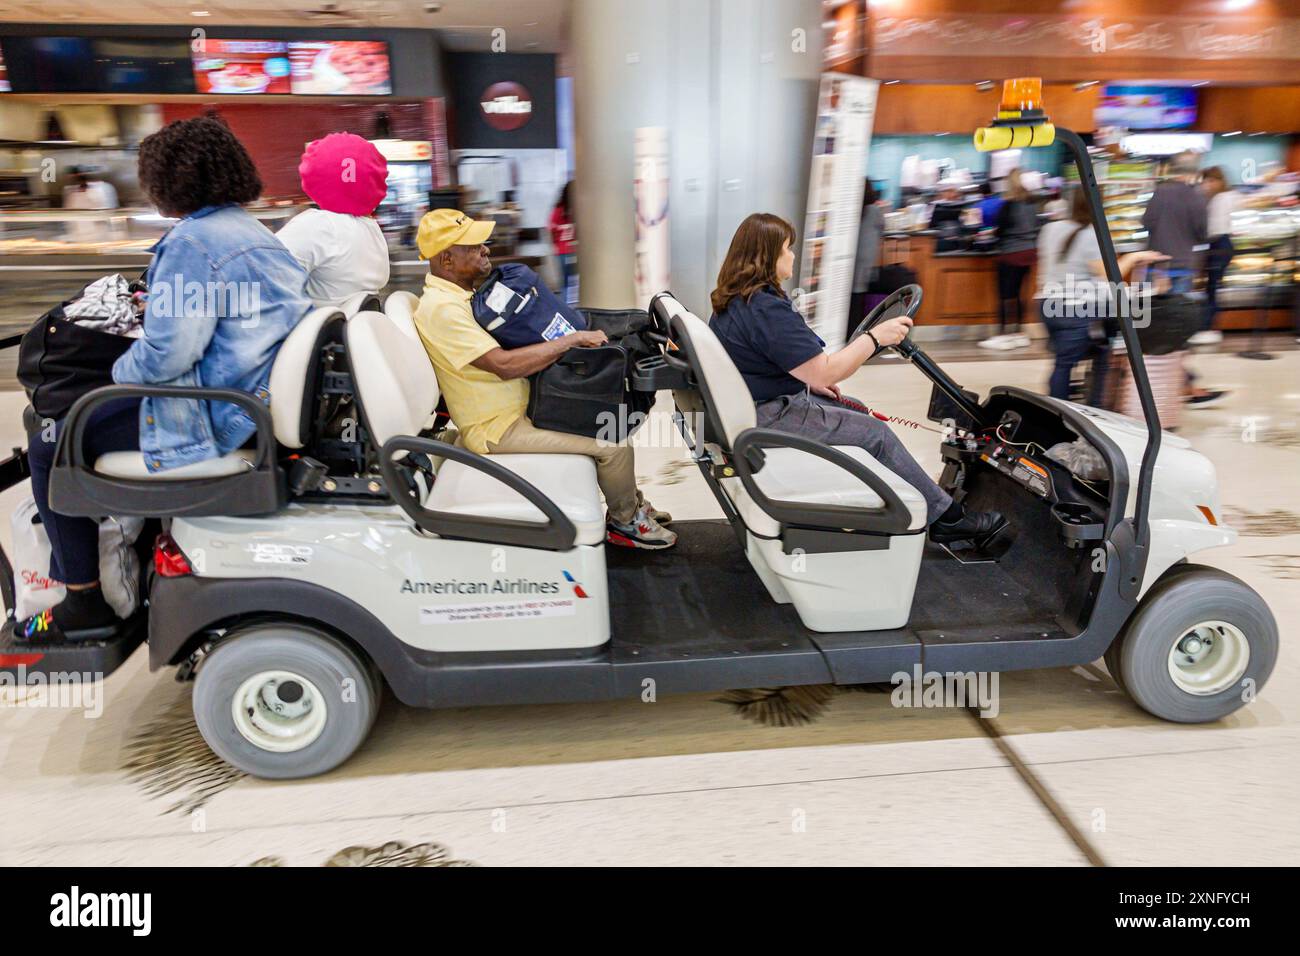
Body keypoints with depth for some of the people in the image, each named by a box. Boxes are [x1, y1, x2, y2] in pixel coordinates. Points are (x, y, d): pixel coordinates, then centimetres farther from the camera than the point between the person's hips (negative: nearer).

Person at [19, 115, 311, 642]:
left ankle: (84, 602, 12)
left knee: (48, 448, 4)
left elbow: (165, 353, -23)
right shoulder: (251, 229, 13)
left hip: (210, 416, -10)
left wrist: (121, 371, -3)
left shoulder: (192, 240, -18)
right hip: (257, 396, 10)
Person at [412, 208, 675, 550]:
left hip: (522, 404, 10)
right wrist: (573, 339, -24)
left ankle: (629, 500, 26)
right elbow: (504, 365, -30)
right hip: (499, 429, -10)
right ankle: (625, 522, 9)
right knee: (615, 443, -14)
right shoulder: (440, 308, -23)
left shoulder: (462, 293, 9)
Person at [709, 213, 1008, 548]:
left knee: (857, 411, 18)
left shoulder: (733, 302, 8)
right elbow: (825, 372, -27)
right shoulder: (766, 310, -25)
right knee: (876, 434, -5)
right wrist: (876, 337, -17)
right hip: (769, 418, -11)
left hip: (758, 402, 11)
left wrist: (808, 379, 10)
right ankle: (946, 518, 9)